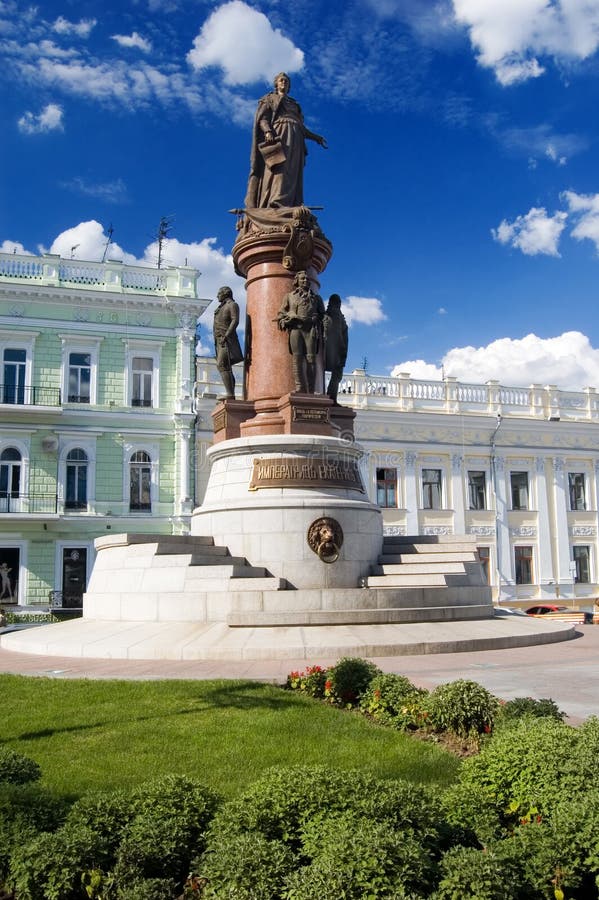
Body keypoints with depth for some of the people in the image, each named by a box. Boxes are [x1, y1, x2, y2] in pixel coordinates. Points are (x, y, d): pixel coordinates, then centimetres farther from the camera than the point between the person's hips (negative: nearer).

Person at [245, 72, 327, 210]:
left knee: (292, 173, -12)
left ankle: (290, 207, -25)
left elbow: (300, 126, 31)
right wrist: (267, 131, -18)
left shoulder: (294, 104, 35)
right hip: (278, 134, -6)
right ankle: (276, 205, -42)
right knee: (280, 169, -26)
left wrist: (315, 137, 19)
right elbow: (263, 118, 3)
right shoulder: (269, 99, 19)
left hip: (295, 138, 6)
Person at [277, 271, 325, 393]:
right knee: (297, 358, -11)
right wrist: (285, 321, -2)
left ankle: (310, 391, -13)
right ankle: (300, 390, -15)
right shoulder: (289, 296, 22)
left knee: (311, 358, -10)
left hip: (311, 329, 0)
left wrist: (318, 327, 6)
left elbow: (322, 314, 22)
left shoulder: (316, 297, 23)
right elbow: (281, 313, 18)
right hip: (295, 328, 0)